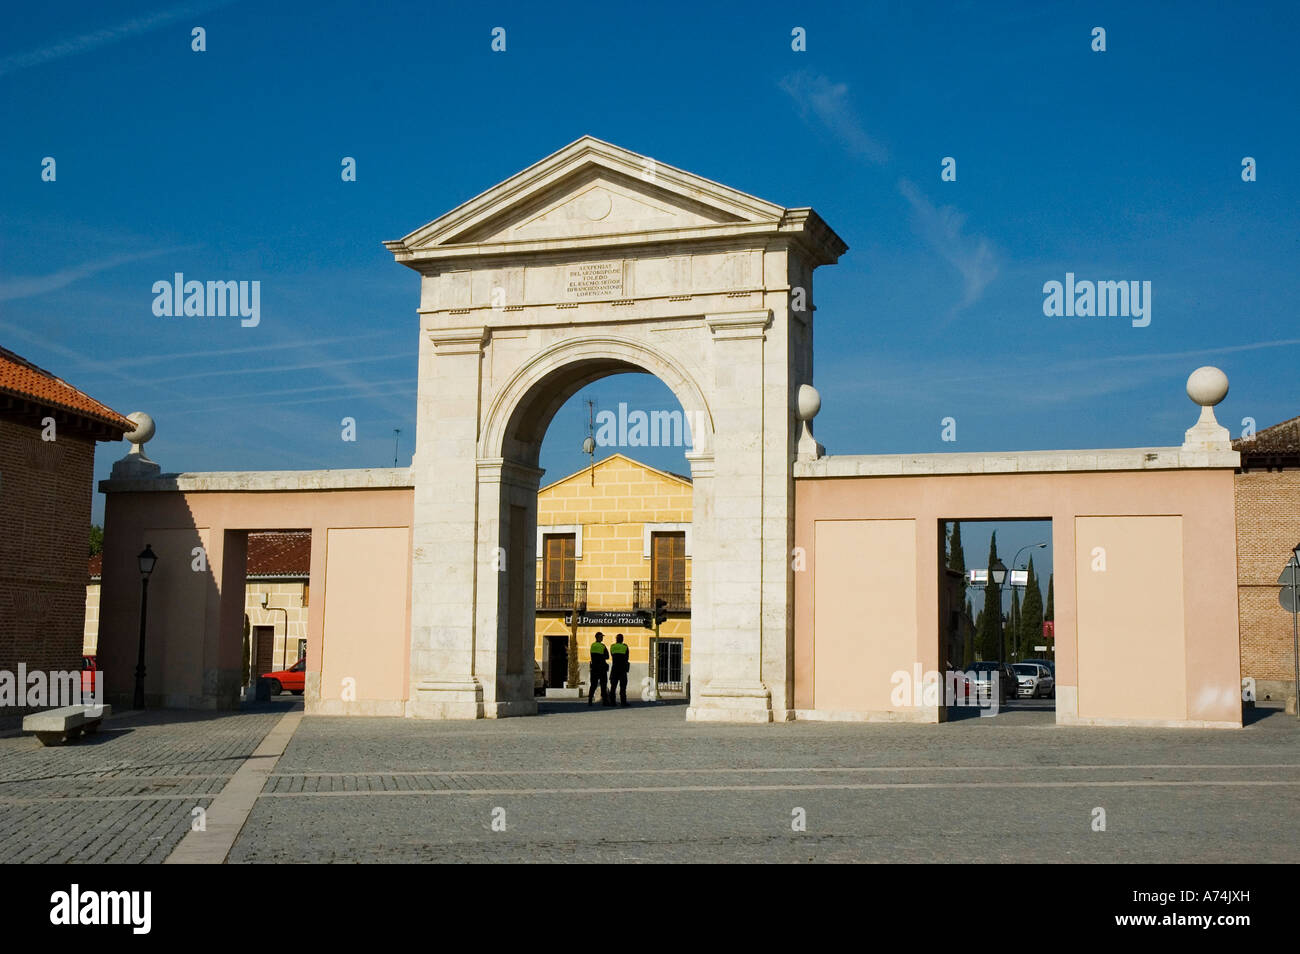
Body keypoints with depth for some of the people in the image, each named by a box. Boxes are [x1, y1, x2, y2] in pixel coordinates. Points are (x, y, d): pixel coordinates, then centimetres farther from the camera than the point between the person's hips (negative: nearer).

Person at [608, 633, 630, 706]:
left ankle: (612, 701, 3)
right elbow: (626, 658, 6)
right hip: (623, 669, -2)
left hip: (614, 668, 2)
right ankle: (623, 702, -3)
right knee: (623, 686, 1)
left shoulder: (612, 647, 2)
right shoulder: (625, 647, -3)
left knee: (613, 686, 6)